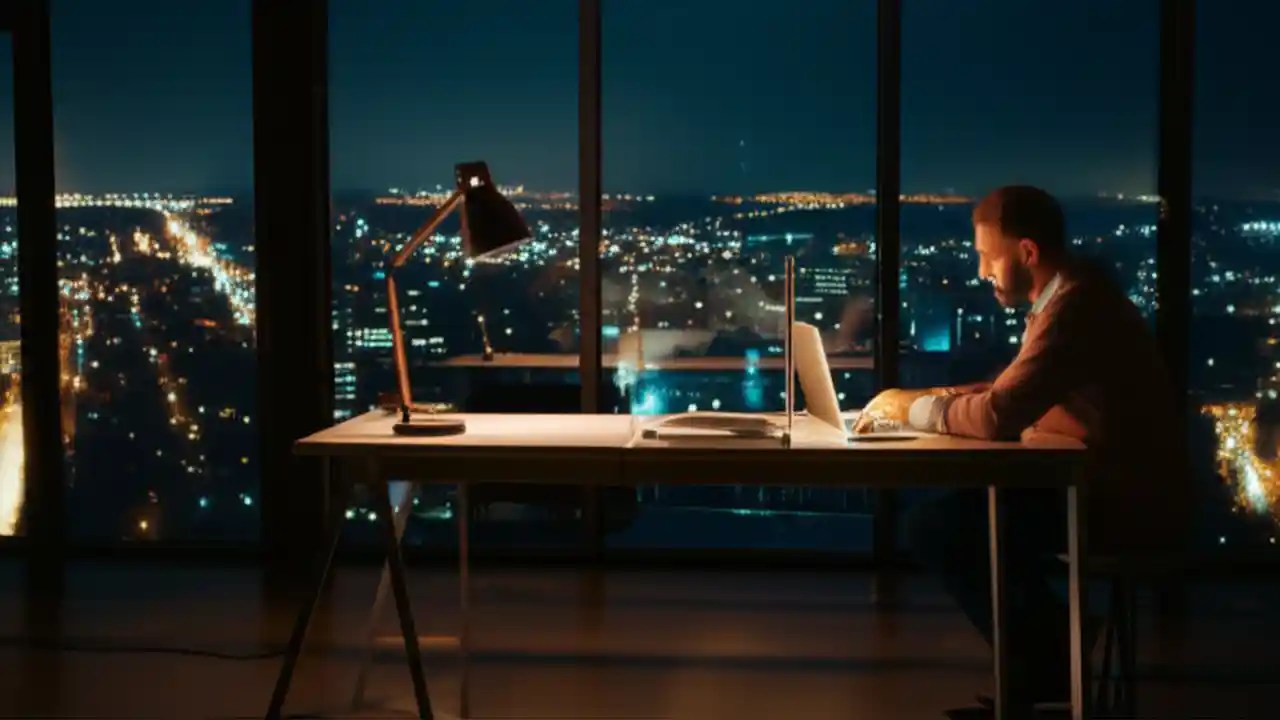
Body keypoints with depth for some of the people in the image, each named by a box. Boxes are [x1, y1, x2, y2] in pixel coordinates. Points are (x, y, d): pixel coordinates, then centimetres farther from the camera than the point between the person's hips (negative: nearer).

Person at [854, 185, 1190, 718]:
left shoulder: (1075, 305, -21)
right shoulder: (1067, 296, 12)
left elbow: (998, 415, -28)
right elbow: (1008, 392, 18)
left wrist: (911, 409, -12)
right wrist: (922, 397, 6)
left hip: (1123, 505, -10)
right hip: (1104, 488, 10)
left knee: (934, 526, -12)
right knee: (961, 505, 13)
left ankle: (1048, 666, 6)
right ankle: (1052, 649, 17)